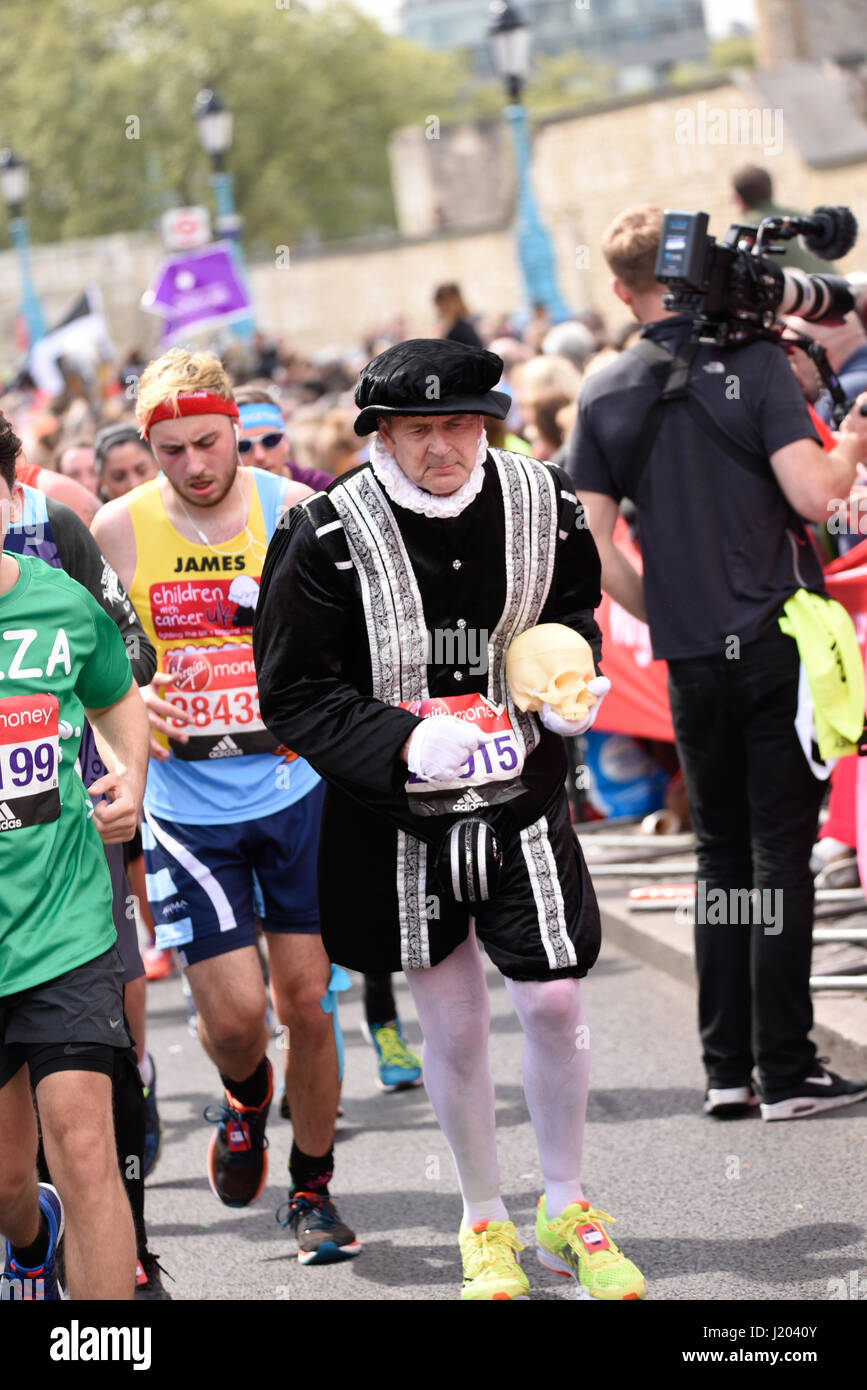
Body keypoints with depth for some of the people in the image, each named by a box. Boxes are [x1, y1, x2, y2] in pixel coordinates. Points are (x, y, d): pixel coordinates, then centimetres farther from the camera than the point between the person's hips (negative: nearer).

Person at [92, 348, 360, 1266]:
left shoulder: (296, 514, -5)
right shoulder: (117, 531, -4)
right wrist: (134, 703, -13)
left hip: (294, 789, 0)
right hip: (186, 805, 0)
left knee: (306, 1002, 2)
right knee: (233, 1012, -7)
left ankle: (312, 1190, 22)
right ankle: (245, 1097, 30)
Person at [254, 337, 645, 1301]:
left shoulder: (542, 505, -5)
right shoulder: (329, 536, -15)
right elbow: (294, 693, -11)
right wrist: (405, 742, -24)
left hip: (522, 795, 2)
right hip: (398, 814, -2)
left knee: (553, 1003, 0)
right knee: (452, 1023, 6)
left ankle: (566, 1211, 22)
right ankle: (484, 1224, 27)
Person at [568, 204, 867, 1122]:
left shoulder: (604, 396, 4)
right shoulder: (753, 364, -8)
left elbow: (593, 542, 3)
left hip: (690, 659, 4)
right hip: (776, 642, -4)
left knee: (721, 859, 13)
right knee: (781, 855, 0)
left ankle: (725, 1070, 12)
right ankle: (787, 1071, -1)